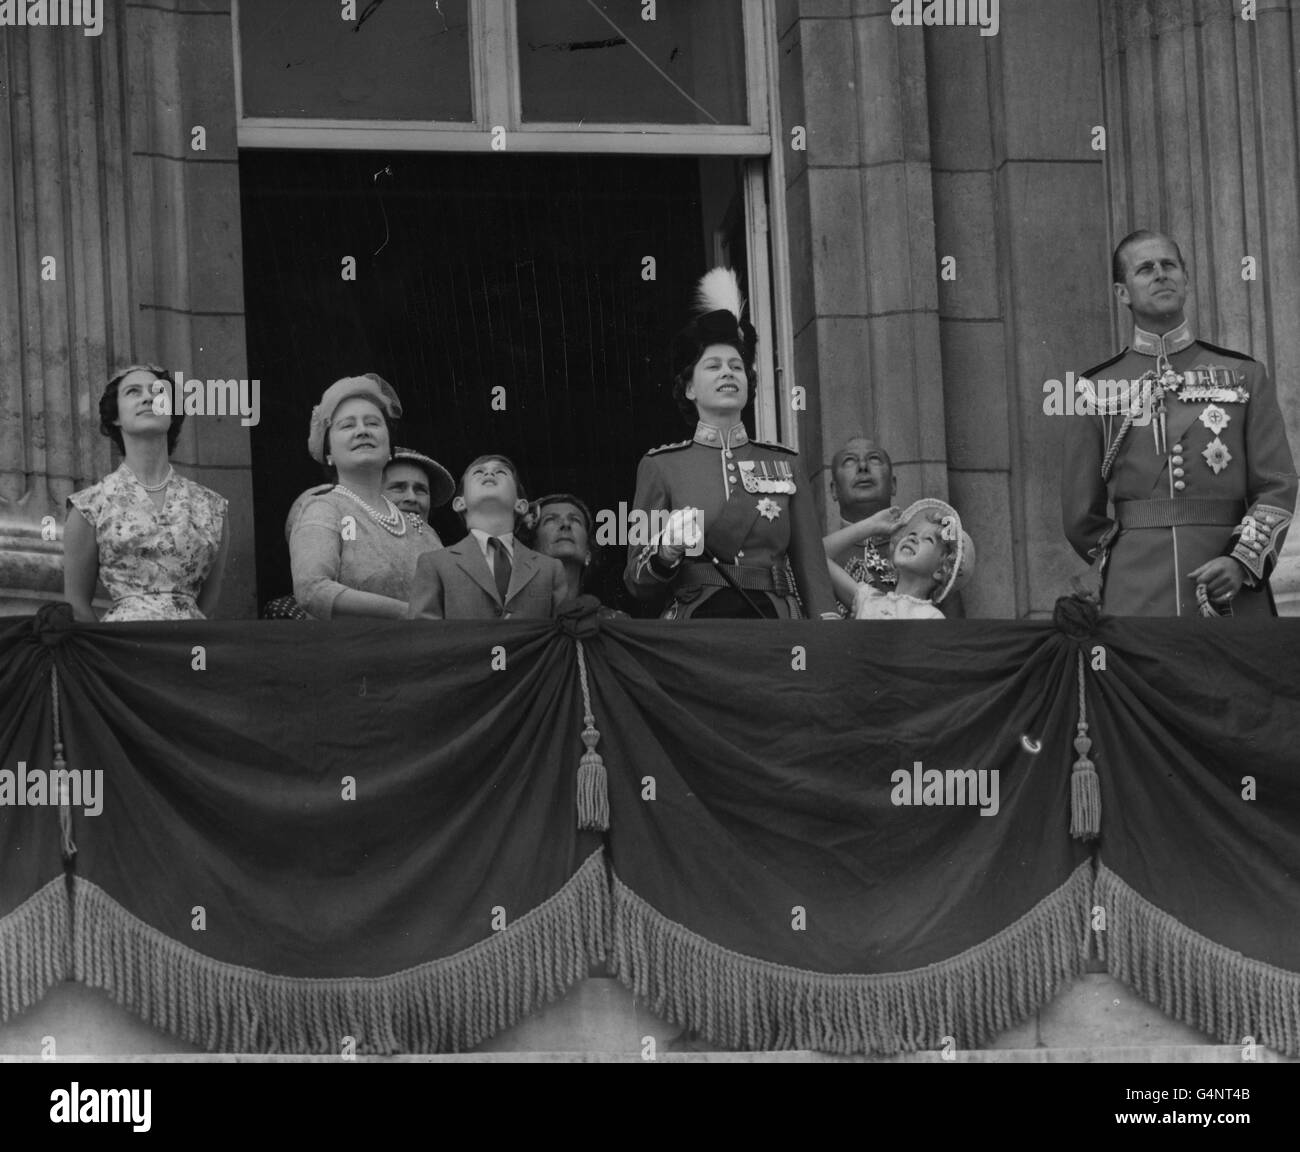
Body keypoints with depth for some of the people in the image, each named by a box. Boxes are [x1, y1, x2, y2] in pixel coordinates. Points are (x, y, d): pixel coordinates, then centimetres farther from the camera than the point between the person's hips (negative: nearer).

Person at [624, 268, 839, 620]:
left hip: (775, 628, 1)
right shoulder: (660, 465, 9)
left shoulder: (784, 463, 14)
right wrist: (667, 554, -13)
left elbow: (811, 568, 12)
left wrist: (827, 619, -5)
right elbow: (638, 583, 8)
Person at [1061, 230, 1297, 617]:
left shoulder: (1245, 376, 10)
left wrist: (1241, 562, -10)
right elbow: (1081, 516, 10)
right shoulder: (1095, 390, 8)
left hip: (1234, 598, 1)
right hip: (1137, 604, -1)